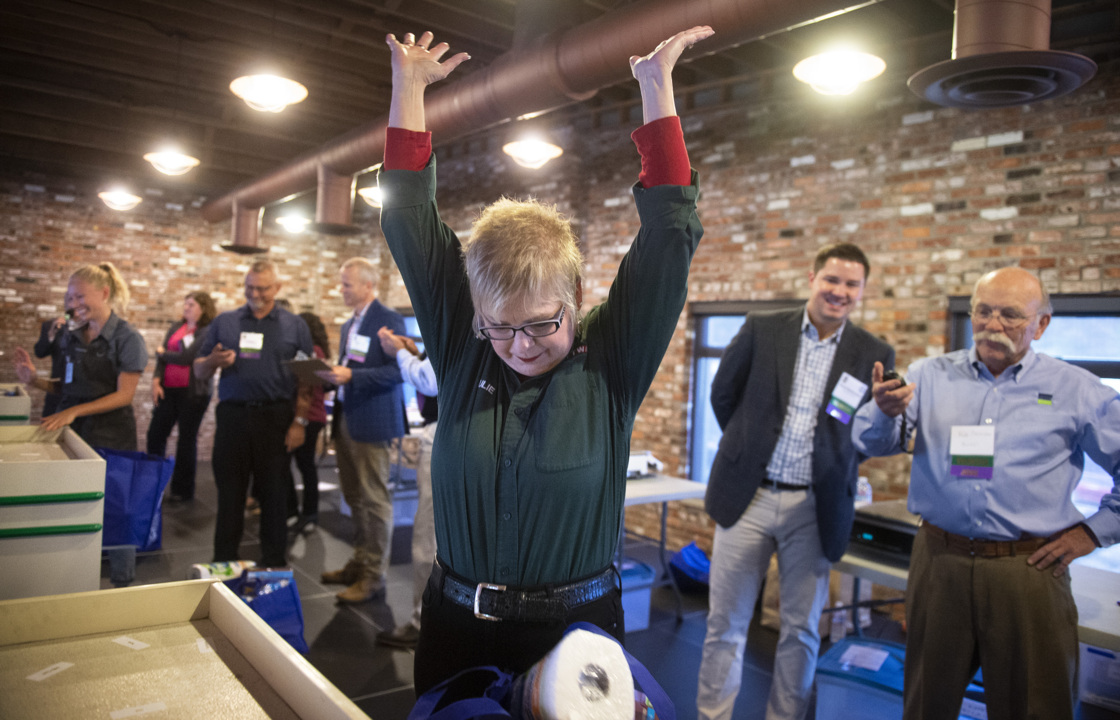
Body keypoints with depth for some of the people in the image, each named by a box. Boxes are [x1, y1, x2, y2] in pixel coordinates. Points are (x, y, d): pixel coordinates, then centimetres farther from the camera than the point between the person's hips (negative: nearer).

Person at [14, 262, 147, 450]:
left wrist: (74, 411, -21)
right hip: (70, 430, 5)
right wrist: (35, 381, -2)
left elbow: (125, 395, -13)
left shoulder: (127, 338, -9)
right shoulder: (72, 337, 9)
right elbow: (68, 387, 15)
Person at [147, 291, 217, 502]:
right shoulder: (176, 328, 13)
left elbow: (187, 357, -16)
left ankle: (183, 490, 13)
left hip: (193, 391, -6)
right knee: (155, 434, 5)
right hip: (169, 389, 6)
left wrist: (162, 353, 0)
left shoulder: (207, 332, -7)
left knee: (187, 439, 2)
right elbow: (162, 356, 6)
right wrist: (156, 380, -8)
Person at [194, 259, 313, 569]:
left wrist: (299, 421, -6)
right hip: (232, 415, 2)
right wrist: (213, 361, -11)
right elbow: (198, 370, 12)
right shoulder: (224, 322, 10)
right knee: (229, 493, 7)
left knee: (274, 494, 6)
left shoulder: (295, 326, 5)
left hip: (275, 418, -1)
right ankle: (223, 563, 19)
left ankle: (274, 565, 17)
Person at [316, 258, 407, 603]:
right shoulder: (349, 324, 17)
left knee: (374, 500, -1)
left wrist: (351, 375, -24)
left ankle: (374, 576, 7)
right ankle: (360, 564, 29)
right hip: (346, 417, 9)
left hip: (371, 422, -9)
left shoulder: (388, 320, -11)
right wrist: (334, 373, 3)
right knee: (355, 497, 17)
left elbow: (398, 371, -18)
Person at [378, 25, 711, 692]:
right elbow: (410, 224, -2)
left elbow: (671, 237, -14)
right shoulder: (462, 354, -5)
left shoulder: (611, 366, -10)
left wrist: (658, 87, -14)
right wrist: (409, 83, -1)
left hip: (574, 633, -2)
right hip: (457, 628, 3)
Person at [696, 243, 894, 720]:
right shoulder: (762, 329, -1)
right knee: (725, 623, 9)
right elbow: (722, 392, 9)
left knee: (801, 629, 13)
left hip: (815, 510, 1)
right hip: (747, 497, 0)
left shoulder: (874, 355, 1)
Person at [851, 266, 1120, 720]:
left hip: (1029, 569, -1)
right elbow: (873, 442, -5)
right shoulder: (930, 376, 4)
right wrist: (885, 411, -26)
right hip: (939, 563, 1)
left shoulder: (1076, 390, 1)